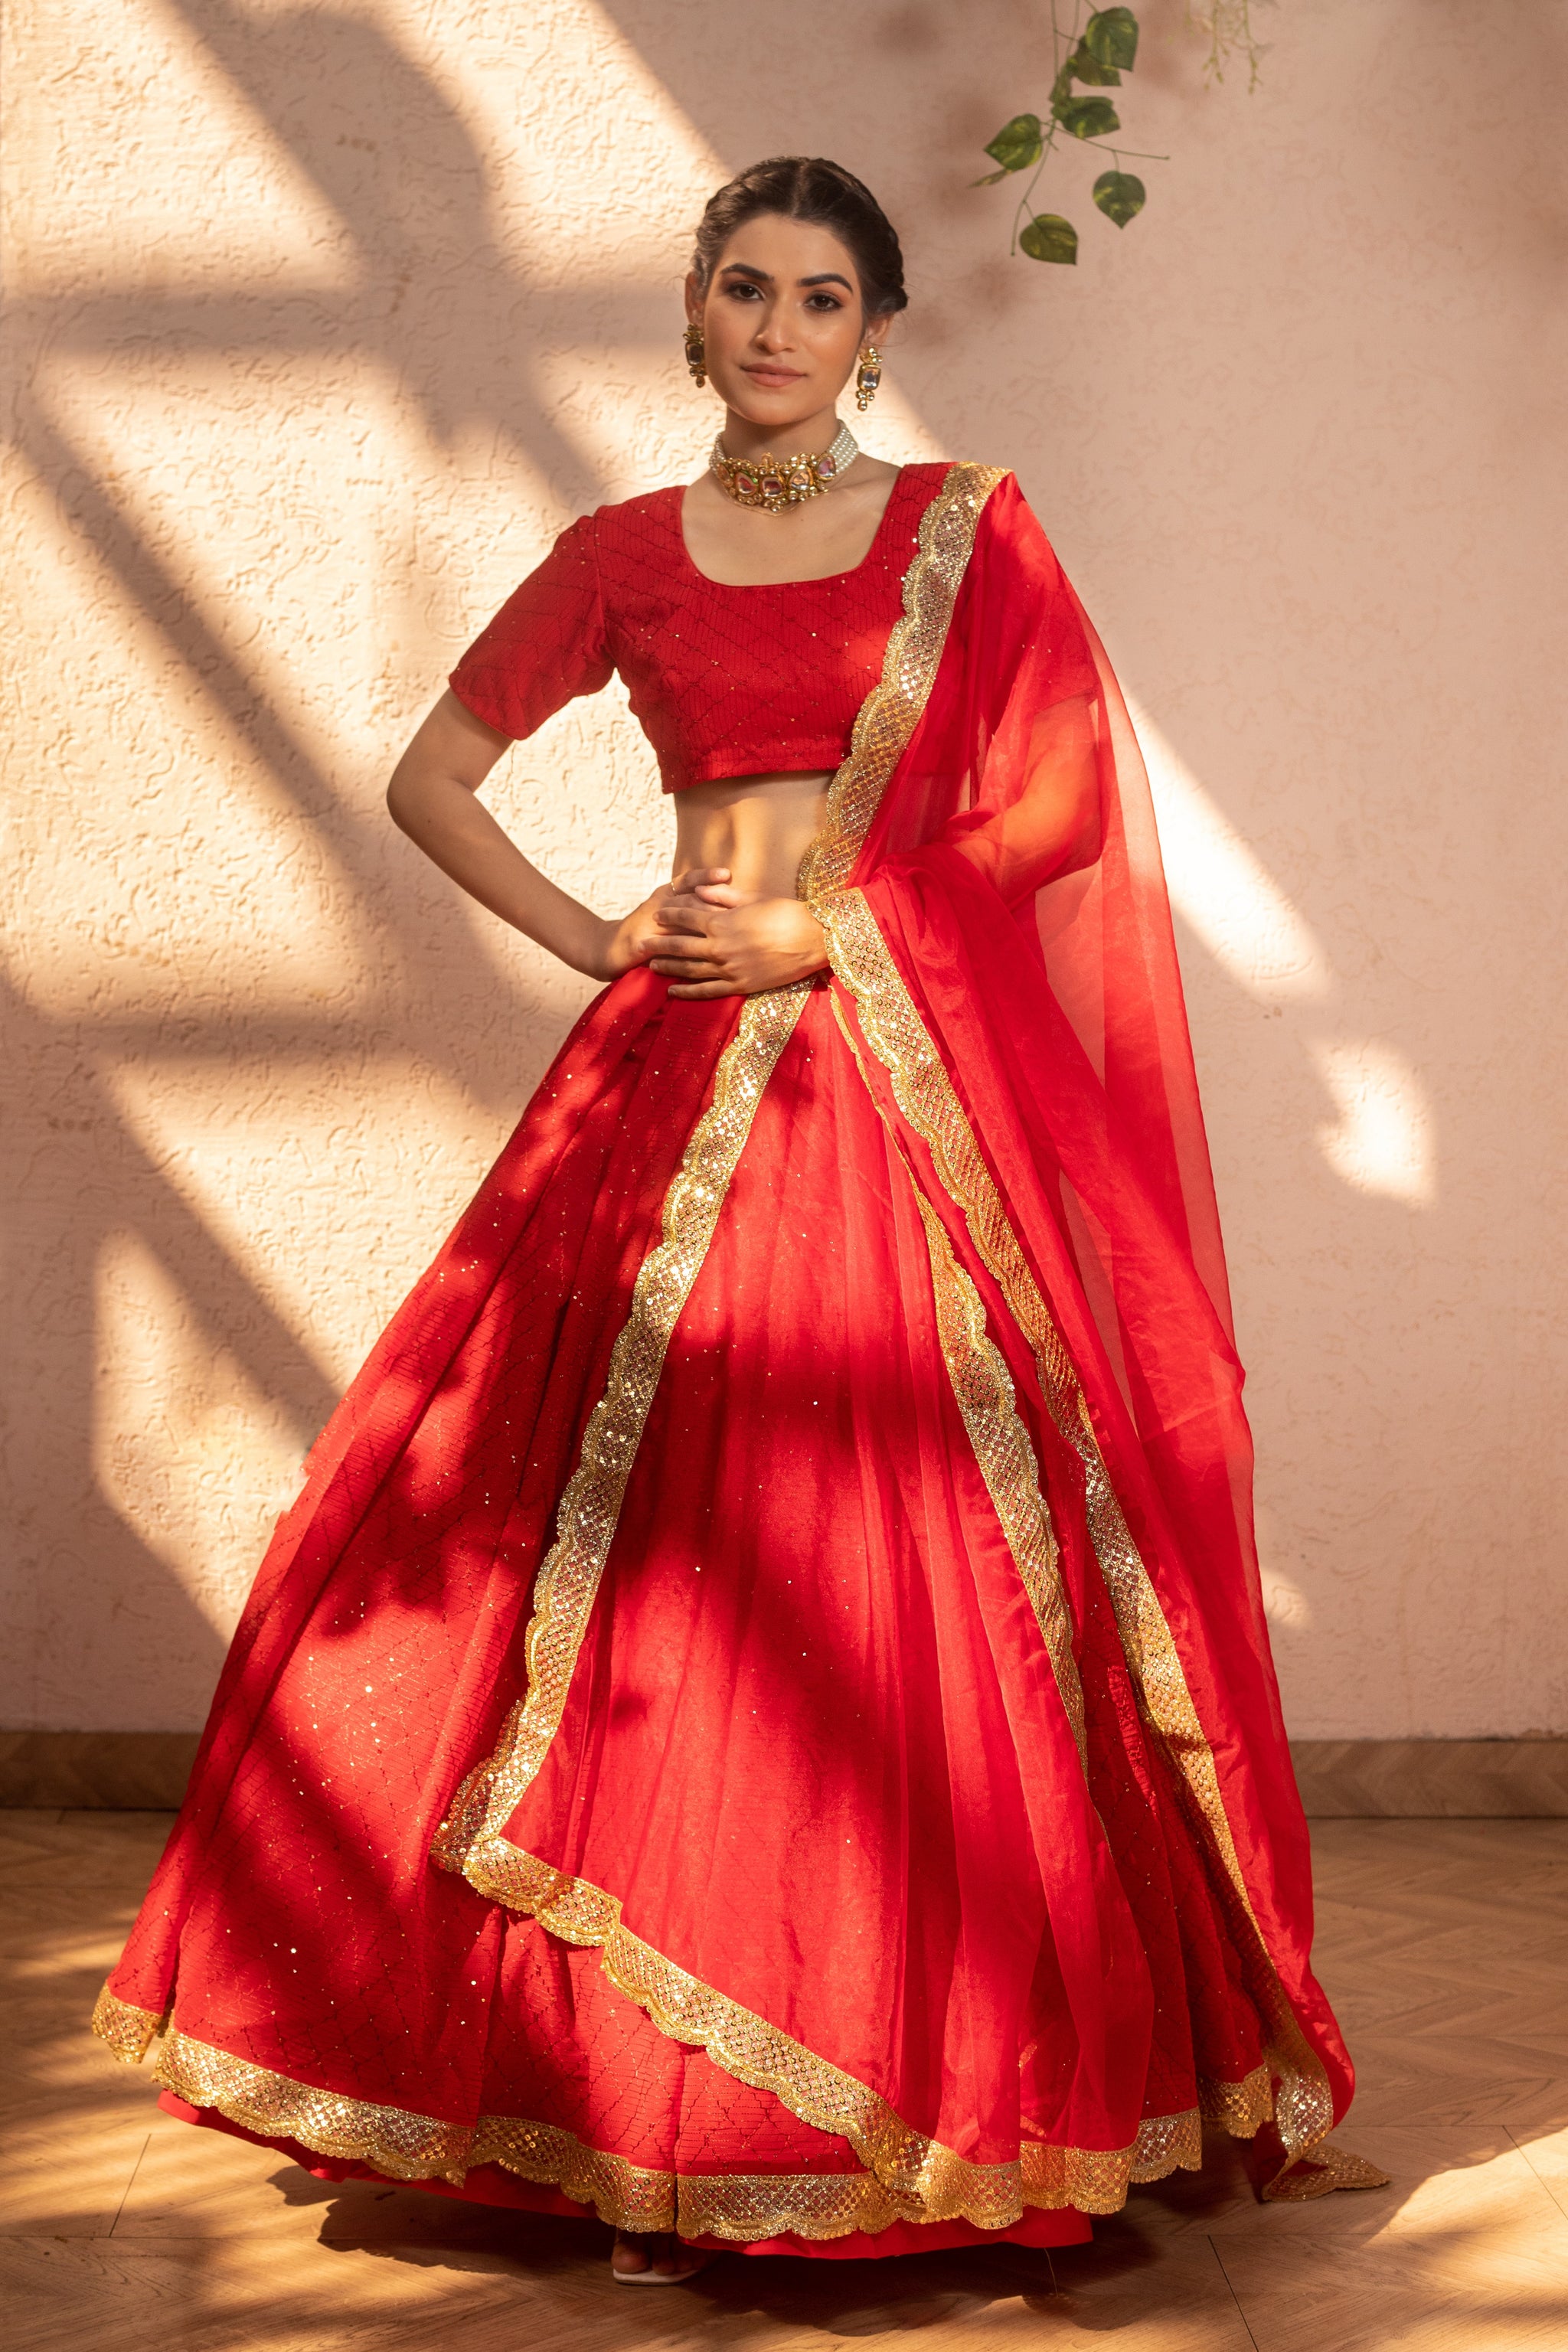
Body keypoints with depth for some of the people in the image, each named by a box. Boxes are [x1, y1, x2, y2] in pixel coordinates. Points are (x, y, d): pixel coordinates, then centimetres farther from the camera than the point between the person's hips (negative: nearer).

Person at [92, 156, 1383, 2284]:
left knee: (946, 1577, -4)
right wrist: (592, 940, 5)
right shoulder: (623, 559, 12)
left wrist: (825, 928, -7)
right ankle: (669, 2133, 4)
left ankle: (990, 2085, 8)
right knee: (679, 1582, -4)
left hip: (932, 1085, -1)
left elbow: (1065, 797, 0)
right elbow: (430, 778, 17)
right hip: (691, 1090, 1)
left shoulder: (972, 530, 8)